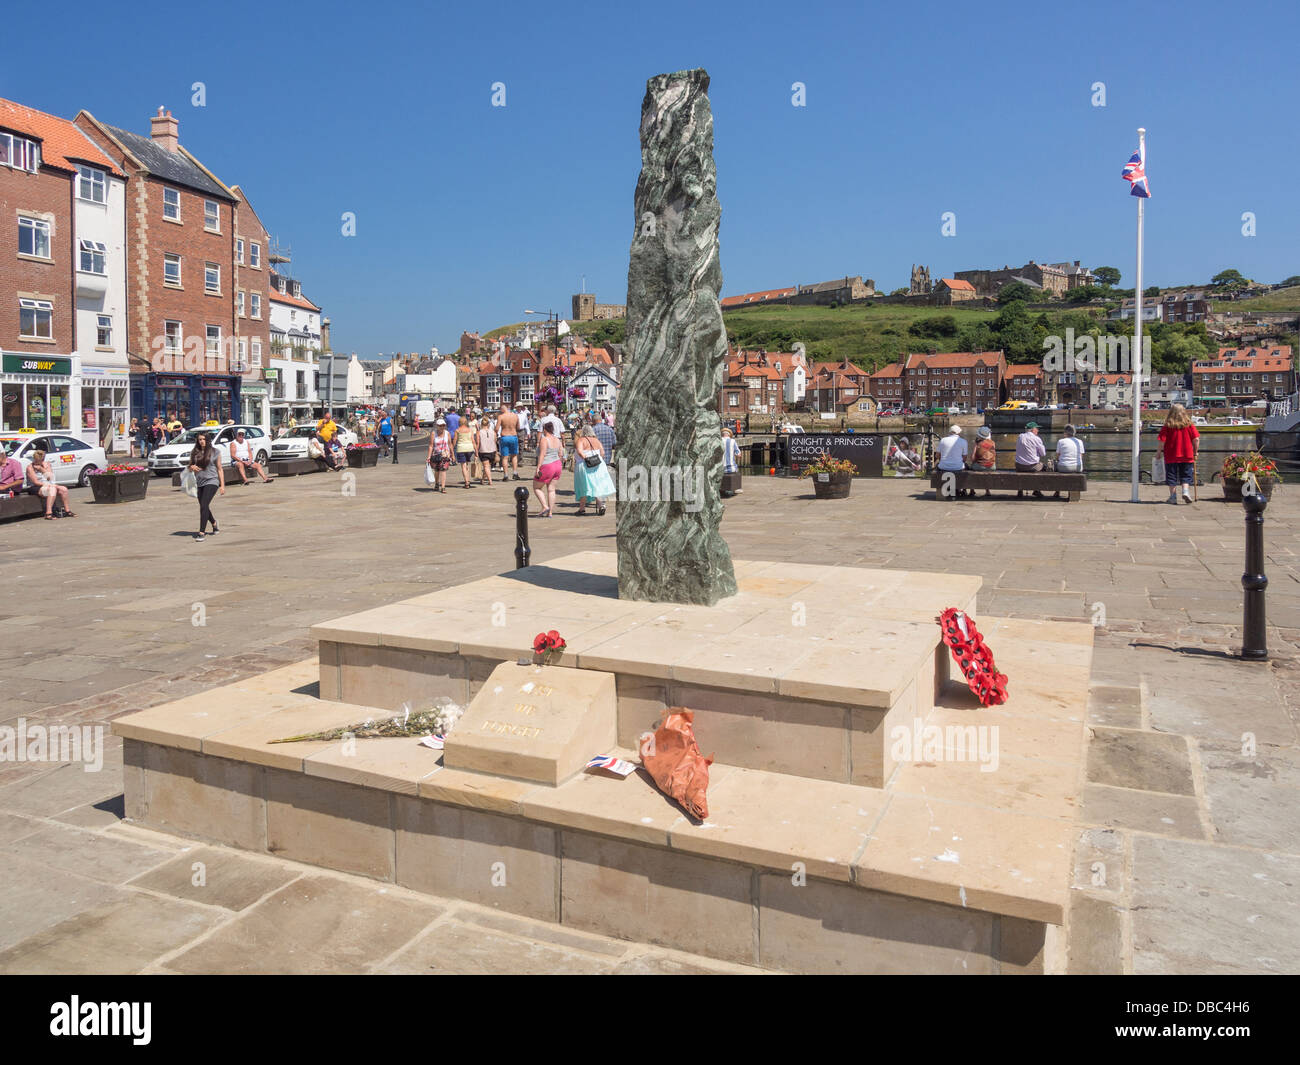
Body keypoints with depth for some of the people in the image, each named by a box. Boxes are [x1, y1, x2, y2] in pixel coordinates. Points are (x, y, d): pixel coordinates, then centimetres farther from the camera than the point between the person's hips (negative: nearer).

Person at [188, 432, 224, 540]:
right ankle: (215, 525, 39)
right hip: (199, 483, 5)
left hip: (211, 481, -5)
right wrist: (192, 467, -7)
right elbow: (190, 468, 19)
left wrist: (222, 485, 0)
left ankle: (201, 532, -16)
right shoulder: (194, 453, 10)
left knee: (204, 506, -16)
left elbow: (220, 469, 4)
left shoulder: (215, 452, 1)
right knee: (204, 507, 13)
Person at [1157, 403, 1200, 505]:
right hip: (1187, 456, 1)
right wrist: (1195, 452, 9)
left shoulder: (1167, 426, -5)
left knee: (1172, 477, 7)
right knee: (1186, 476, 11)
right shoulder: (1189, 425, 0)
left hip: (1171, 457, -1)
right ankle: (1186, 491, -9)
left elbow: (1162, 440, -9)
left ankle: (1173, 496, 7)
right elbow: (1196, 439, -3)